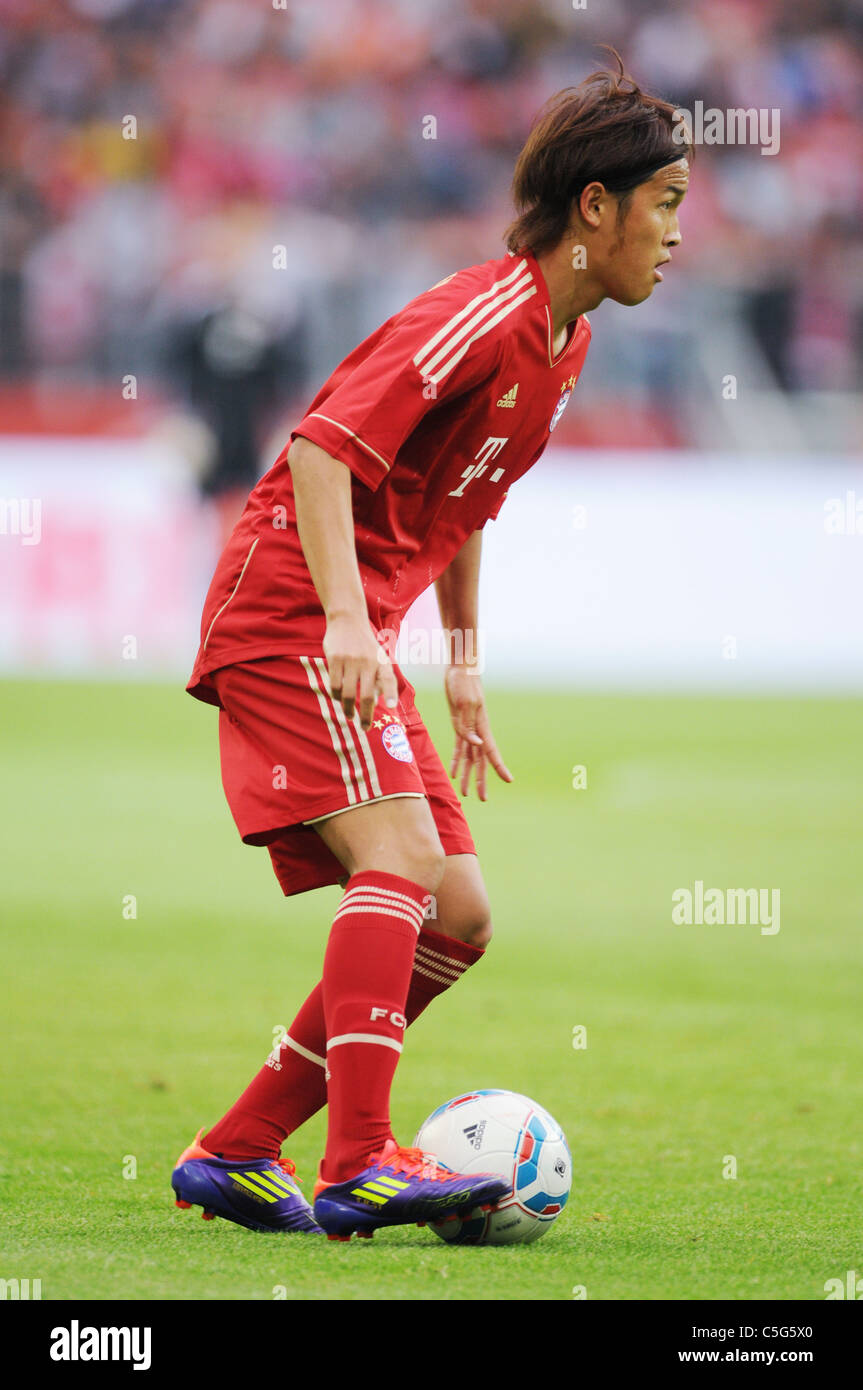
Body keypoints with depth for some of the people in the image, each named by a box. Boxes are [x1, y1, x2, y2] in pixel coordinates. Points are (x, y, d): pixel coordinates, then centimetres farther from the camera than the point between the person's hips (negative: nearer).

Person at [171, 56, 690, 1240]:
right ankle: (361, 1167, -32)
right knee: (401, 855, -25)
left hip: (354, 641, 10)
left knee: (458, 922, 5)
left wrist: (465, 674, 24)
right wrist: (347, 621, -33)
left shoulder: (561, 342, 13)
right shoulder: (483, 316, -16)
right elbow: (323, 447, -24)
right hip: (286, 608, -9)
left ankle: (237, 1153, 8)